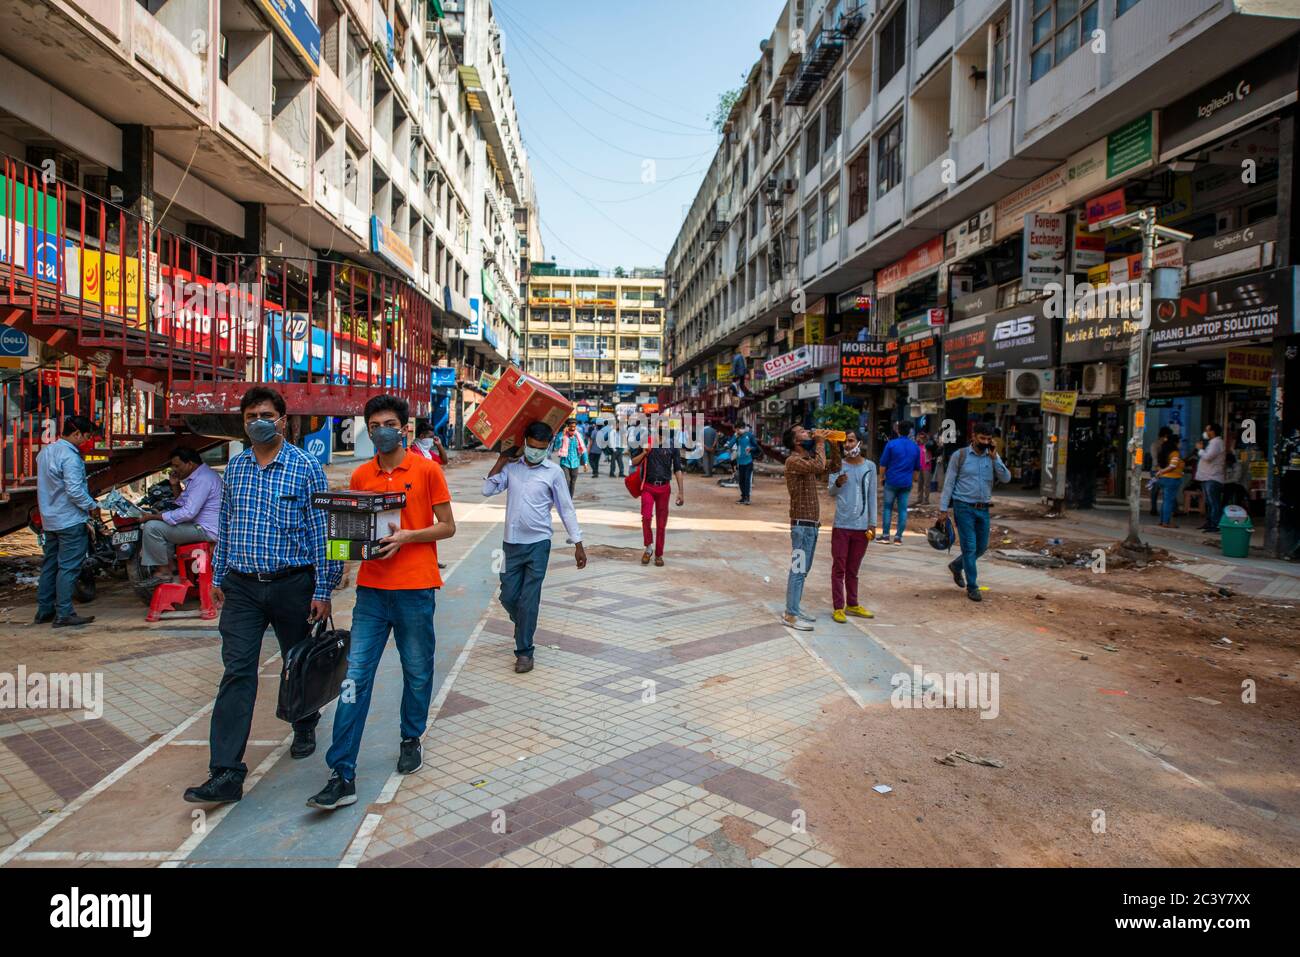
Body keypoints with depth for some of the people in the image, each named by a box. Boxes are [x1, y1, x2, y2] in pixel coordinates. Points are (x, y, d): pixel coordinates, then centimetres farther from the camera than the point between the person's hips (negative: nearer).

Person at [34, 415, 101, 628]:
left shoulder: (45, 452, 12)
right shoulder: (70, 456, -18)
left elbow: (46, 485, 19)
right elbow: (74, 490, -22)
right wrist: (92, 506, -11)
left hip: (49, 520, 10)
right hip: (70, 520, -9)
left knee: (49, 565, 15)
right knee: (69, 567, -5)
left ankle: (44, 610, 21)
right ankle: (64, 614, -4)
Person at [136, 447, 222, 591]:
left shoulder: (202, 479, -19)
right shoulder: (197, 476, 17)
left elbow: (188, 513, -25)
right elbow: (183, 504, 26)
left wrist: (155, 517, -17)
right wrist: (175, 486, 11)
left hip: (206, 530, -11)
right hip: (200, 525, 11)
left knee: (152, 527, -13)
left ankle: (164, 572, -2)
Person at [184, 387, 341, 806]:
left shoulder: (305, 467, -6)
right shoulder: (235, 467, 8)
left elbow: (321, 531, -7)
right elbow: (225, 527, 16)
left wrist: (323, 591, -9)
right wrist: (218, 579, 14)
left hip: (292, 584, -3)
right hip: (242, 586, 3)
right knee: (237, 673, -4)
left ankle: (305, 727, 40)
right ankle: (226, 774, -3)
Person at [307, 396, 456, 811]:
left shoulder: (427, 469, -2)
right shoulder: (360, 476, 9)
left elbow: (447, 526, -1)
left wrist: (407, 536, -16)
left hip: (415, 589, -2)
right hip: (372, 589, 3)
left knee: (418, 672, 12)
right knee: (355, 676, -2)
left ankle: (411, 739, 36)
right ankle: (342, 776, 2)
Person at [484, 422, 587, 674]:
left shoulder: (553, 471, -3)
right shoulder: (511, 466, 4)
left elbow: (566, 509, 1)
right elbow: (488, 490, -7)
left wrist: (578, 544, -1)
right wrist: (501, 460, -4)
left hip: (537, 544, -3)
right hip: (511, 542, 3)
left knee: (529, 600, -1)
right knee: (508, 597, 9)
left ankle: (524, 652, 11)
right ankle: (526, 629, 39)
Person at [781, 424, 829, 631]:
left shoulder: (807, 459, 15)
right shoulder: (793, 461, -14)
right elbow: (819, 466, -29)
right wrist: (820, 443, -14)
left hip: (812, 523, 9)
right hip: (802, 523, -9)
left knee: (803, 570, 14)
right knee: (797, 569, -6)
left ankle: (795, 609, 23)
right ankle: (791, 615, -2)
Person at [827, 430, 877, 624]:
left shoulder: (870, 466, 5)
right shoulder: (839, 465, -1)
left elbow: (871, 496, 8)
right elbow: (831, 492, -6)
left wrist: (872, 523, 4)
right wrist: (837, 483, -29)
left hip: (861, 526, 2)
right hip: (841, 525, -2)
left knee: (853, 569, 13)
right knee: (839, 568, 1)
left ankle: (852, 604, 24)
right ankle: (838, 607, 6)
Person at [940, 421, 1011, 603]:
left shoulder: (993, 457, 8)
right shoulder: (960, 456, -3)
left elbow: (1006, 478, -5)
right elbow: (949, 483, -2)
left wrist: (994, 458, -13)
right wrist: (944, 509, -6)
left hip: (983, 508, 5)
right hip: (964, 508, -5)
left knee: (982, 546, 11)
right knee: (969, 547, -5)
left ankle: (956, 566, 37)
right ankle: (972, 587, 6)